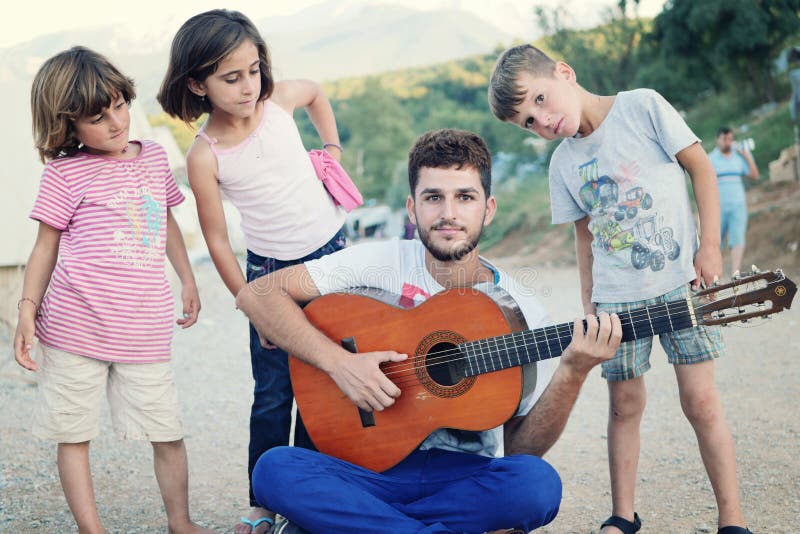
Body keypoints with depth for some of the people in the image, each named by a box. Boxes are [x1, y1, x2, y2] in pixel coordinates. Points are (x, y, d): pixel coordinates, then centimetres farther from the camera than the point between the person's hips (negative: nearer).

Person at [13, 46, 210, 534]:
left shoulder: (154, 157, 12)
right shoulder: (66, 173, 0)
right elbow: (46, 245, 3)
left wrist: (187, 279, 22)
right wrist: (28, 311, -5)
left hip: (143, 326, 3)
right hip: (75, 326, -3)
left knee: (169, 432, 6)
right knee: (74, 433, 5)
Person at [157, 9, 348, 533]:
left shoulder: (279, 100, -9)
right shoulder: (205, 156, -17)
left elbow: (316, 92, 17)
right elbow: (217, 240, -9)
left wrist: (333, 148, 13)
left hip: (332, 253, 3)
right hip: (272, 271, -3)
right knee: (273, 393, -1)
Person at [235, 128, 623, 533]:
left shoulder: (521, 312, -2)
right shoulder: (381, 263, -2)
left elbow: (520, 448, -2)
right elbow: (256, 295, -8)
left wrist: (572, 374, -19)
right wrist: (339, 362, -20)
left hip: (465, 476, 1)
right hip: (371, 467, 0)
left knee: (537, 483, -33)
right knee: (274, 469, -30)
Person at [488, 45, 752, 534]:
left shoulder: (642, 107, -6)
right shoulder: (564, 164, 6)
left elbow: (701, 167, -2)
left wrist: (710, 246, -8)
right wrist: (588, 304, 11)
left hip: (681, 281, -3)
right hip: (617, 297, 3)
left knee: (701, 398, -3)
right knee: (625, 404, 7)